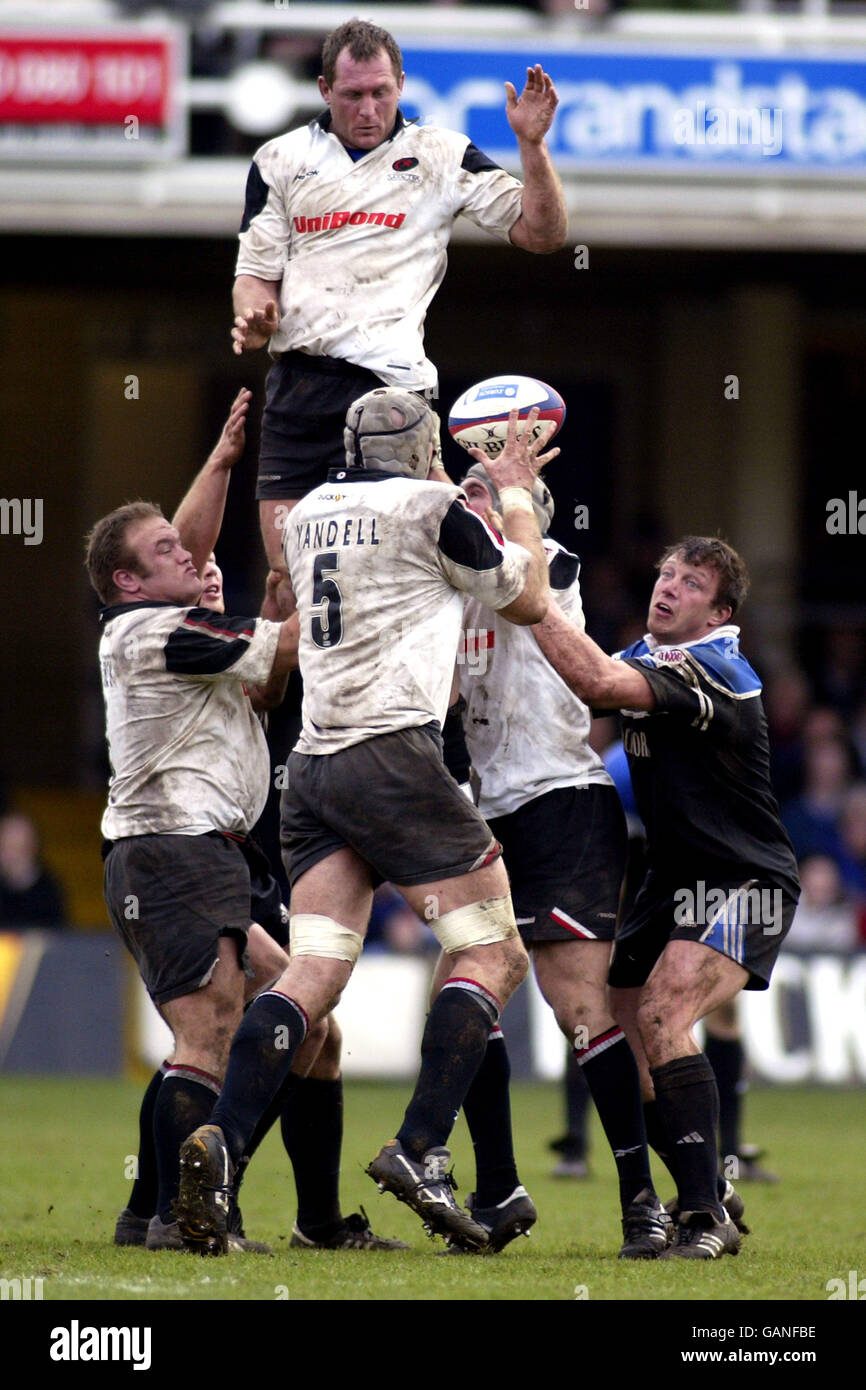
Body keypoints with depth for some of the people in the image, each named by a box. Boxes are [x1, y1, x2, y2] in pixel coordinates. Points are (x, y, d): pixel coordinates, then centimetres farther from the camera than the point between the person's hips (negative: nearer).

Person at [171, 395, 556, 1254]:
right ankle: (419, 1150, -15)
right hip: (392, 752, -7)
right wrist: (517, 496, 28)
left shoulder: (309, 513, 18)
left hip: (313, 761, 7)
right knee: (493, 955, 0)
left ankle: (221, 1141, -21)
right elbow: (528, 600, 13)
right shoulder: (431, 508, -1)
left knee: (313, 972, -1)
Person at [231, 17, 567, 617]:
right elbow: (256, 272, 17)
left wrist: (532, 145, -8)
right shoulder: (280, 161, 14)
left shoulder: (441, 156, 7)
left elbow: (543, 232, 6)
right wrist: (255, 318, -5)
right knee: (288, 578, -3)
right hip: (295, 382, 3)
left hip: (389, 381, -3)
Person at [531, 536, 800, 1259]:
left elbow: (596, 682, -35)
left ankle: (704, 1220, -26)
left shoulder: (713, 674, -21)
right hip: (675, 883, 9)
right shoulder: (648, 656, 7)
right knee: (611, 1029, 3)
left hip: (745, 886, -9)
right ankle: (713, 1197, 18)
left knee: (660, 1018, -27)